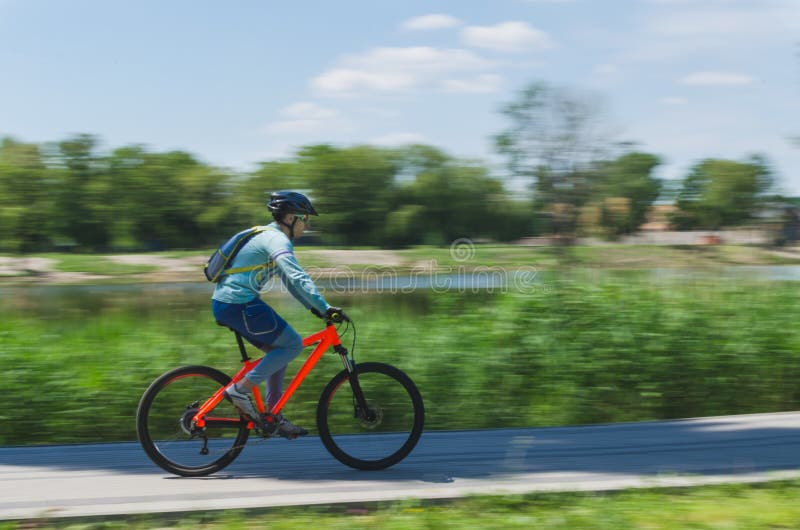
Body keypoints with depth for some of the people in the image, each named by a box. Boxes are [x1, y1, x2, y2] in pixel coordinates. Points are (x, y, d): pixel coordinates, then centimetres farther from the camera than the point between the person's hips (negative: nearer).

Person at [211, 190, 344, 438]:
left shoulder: (269, 236, 20)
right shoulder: (277, 239, -13)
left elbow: (290, 278, 25)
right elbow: (297, 278, -26)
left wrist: (314, 306, 19)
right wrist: (325, 308, -29)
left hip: (225, 303, 10)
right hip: (238, 304, -10)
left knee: (278, 350, 15)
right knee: (293, 344, -6)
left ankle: (274, 417, 16)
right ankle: (240, 389, -7)